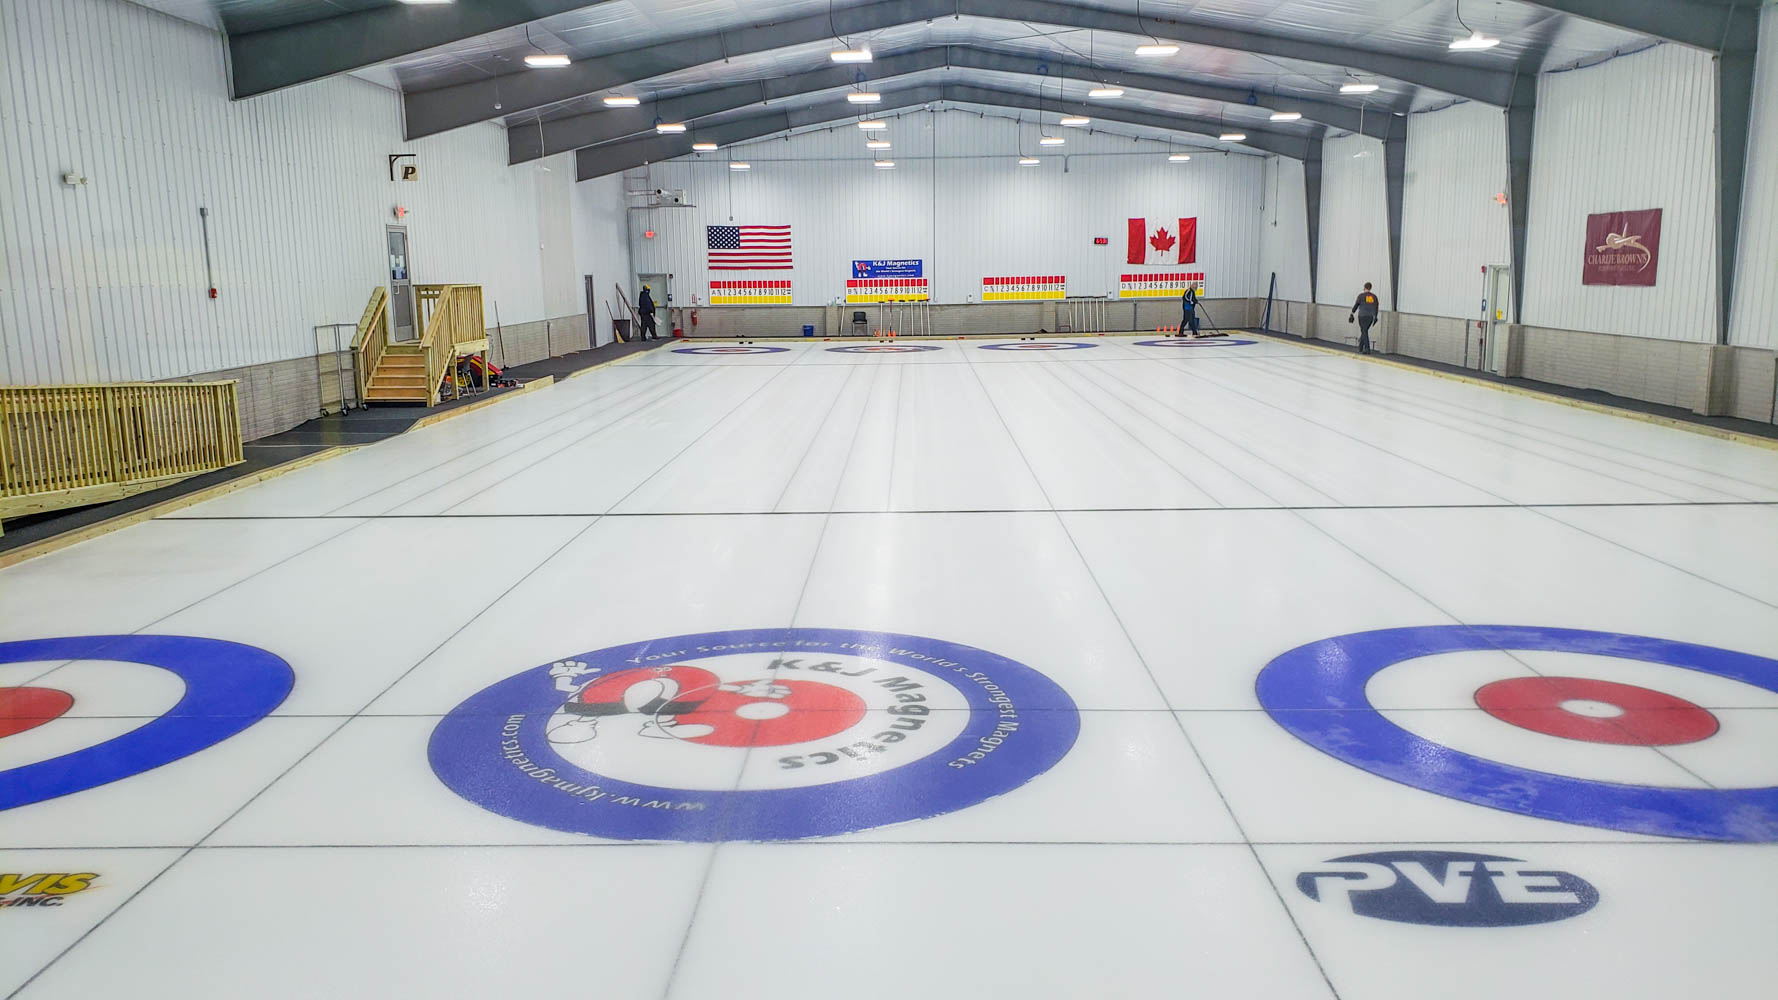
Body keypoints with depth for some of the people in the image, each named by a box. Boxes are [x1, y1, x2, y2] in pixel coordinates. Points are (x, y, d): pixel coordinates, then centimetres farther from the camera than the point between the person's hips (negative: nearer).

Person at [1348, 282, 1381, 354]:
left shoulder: (1361, 295, -6)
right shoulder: (1374, 296, 6)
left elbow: (1356, 305, -2)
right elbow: (1376, 307, 10)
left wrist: (1352, 313, 10)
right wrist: (1375, 317, 18)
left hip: (1362, 316, -4)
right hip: (1370, 316, 4)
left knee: (1364, 332, -3)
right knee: (1364, 331, 17)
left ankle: (1367, 349, -14)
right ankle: (1360, 348, 23)